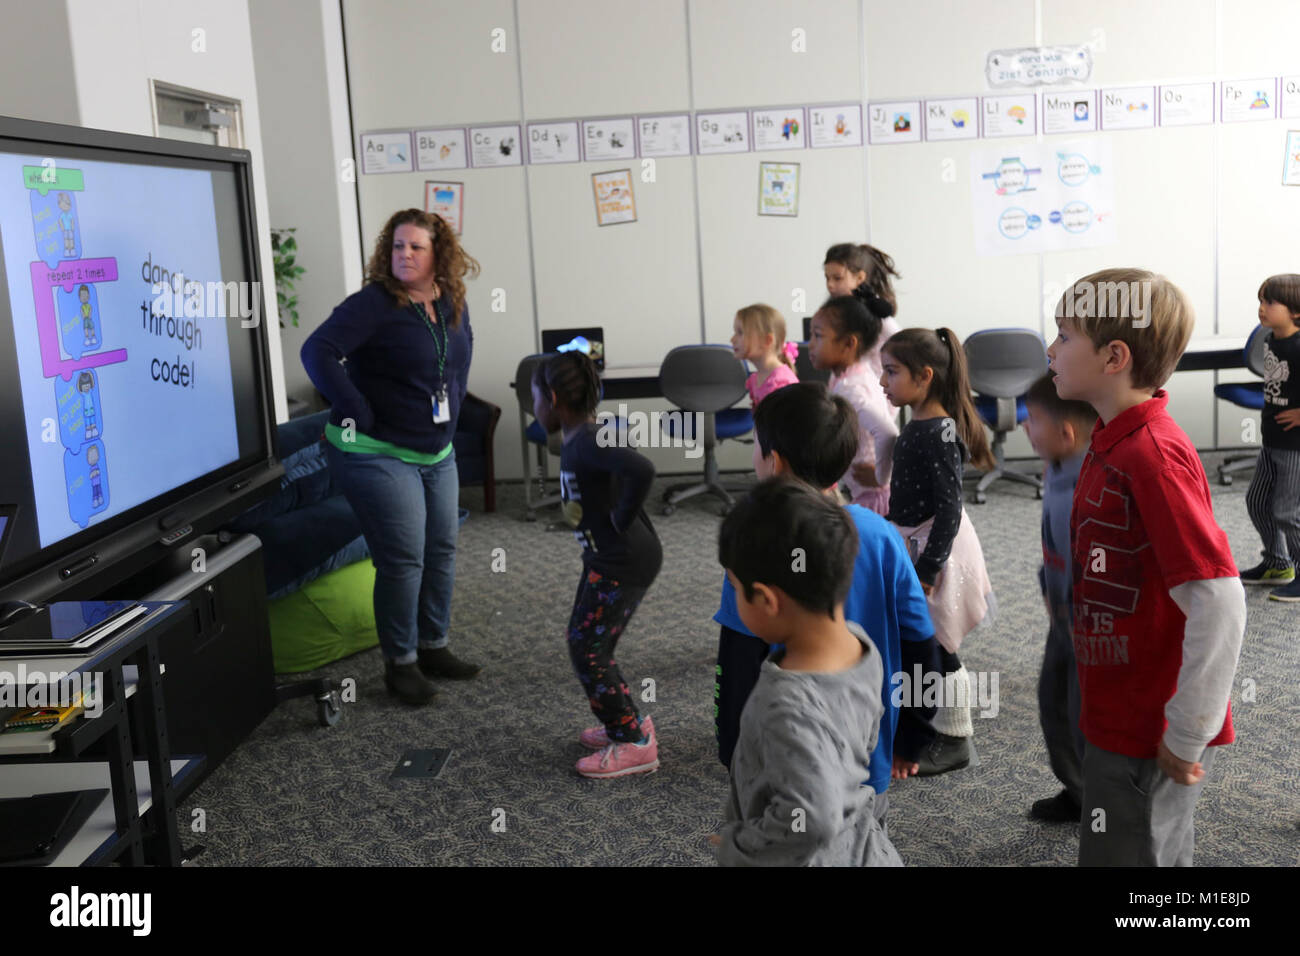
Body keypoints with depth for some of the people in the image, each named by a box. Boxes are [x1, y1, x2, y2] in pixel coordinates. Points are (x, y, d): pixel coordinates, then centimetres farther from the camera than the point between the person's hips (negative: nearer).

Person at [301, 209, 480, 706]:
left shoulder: (452, 304, 5)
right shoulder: (374, 304, -17)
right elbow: (317, 352, -26)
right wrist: (359, 415, -23)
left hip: (437, 454, 7)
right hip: (379, 455, -7)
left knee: (441, 552, 13)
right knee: (403, 560, -5)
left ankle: (433, 646, 29)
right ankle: (400, 662, 11)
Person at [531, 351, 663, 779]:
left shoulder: (586, 443, -22)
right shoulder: (581, 439, 9)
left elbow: (642, 470, -38)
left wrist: (620, 522, -24)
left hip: (623, 562, -10)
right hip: (605, 558, 10)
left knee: (588, 651, -3)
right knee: (584, 643, 17)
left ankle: (634, 744, 7)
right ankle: (628, 724, 29)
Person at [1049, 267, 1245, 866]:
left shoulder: (1153, 456, -24)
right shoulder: (1112, 442, 6)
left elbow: (1218, 604, -27)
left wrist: (1186, 737, -20)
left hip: (1150, 736, -9)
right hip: (1120, 717, 9)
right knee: (1161, 854, 23)